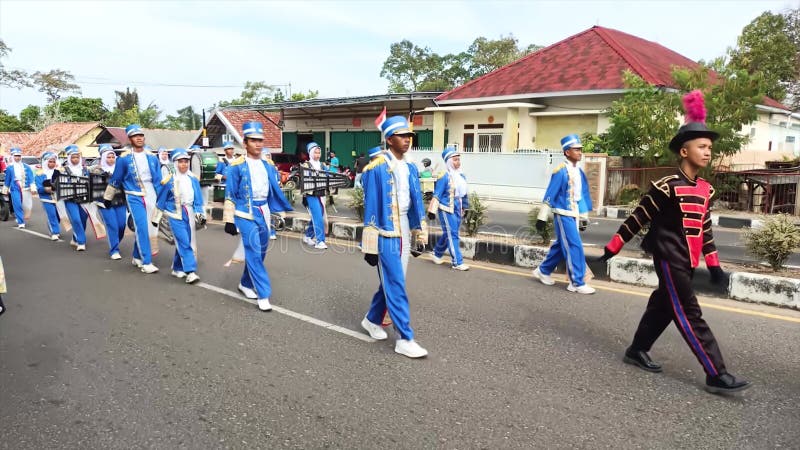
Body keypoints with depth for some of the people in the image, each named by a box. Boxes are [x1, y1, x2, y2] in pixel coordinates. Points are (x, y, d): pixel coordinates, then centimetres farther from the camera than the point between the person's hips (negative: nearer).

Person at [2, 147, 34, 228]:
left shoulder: (26, 167, 4)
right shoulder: (9, 168, 3)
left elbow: (31, 178, 4)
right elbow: (7, 179, 11)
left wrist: (33, 187, -2)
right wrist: (5, 189, 16)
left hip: (25, 189, 2)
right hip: (15, 189, -1)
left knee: (27, 206, 6)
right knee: (17, 205, -8)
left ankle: (23, 218, 29)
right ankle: (20, 222, -4)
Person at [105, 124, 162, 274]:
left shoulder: (152, 157, 5)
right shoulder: (124, 158, -5)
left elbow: (158, 180, 12)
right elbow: (115, 180, 5)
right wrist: (107, 197, 12)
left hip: (151, 196, 4)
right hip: (135, 197, -4)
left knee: (150, 227, 9)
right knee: (141, 228, -12)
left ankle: (137, 257, 27)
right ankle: (146, 262, -9)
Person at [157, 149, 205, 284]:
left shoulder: (193, 179, 3)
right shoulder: (169, 180, -7)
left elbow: (198, 198, 8)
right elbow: (161, 200, 3)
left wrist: (200, 213, 4)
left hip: (190, 215, 4)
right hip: (176, 216, -4)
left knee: (182, 243, 12)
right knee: (184, 243, -12)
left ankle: (177, 269, 27)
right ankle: (190, 271, -13)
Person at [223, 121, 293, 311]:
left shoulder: (267, 165, 8)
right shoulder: (237, 166, -8)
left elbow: (275, 190, 14)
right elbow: (230, 195, -7)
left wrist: (284, 211, 13)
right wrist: (229, 220, -9)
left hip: (264, 213, 6)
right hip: (246, 214, -6)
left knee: (260, 251, 13)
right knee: (254, 252, -9)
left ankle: (246, 284, 33)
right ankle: (263, 294, -5)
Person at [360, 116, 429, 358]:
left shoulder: (411, 169, 10)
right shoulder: (377, 168, -12)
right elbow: (370, 206, -12)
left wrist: (420, 235, 14)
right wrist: (370, 245, -13)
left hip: (404, 233, 7)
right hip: (386, 233, -7)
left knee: (391, 283, 15)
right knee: (396, 286, -4)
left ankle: (372, 320, 36)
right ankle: (405, 339, 4)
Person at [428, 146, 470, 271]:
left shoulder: (461, 176, 9)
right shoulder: (444, 176, -13)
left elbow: (464, 193, 19)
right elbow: (437, 194, -13)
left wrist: (464, 208, 23)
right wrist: (432, 210, -14)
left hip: (457, 209, 8)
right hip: (446, 209, -8)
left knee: (448, 234, 15)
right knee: (452, 235, -5)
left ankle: (436, 254, 33)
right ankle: (457, 262, 0)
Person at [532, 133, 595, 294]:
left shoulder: (579, 172, 11)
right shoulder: (561, 171, -14)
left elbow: (583, 195, 17)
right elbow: (550, 195, -14)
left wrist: (584, 217, 17)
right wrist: (542, 217, -14)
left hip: (574, 215, 8)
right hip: (563, 215, -8)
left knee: (561, 246, 15)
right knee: (574, 247, -8)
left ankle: (543, 271, 30)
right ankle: (577, 283, -2)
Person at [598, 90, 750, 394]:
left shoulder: (706, 189, 9)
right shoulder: (667, 187, -15)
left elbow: (705, 228, 16)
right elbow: (638, 218, -12)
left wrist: (713, 264, 15)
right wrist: (612, 248, -10)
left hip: (687, 261, 8)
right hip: (669, 259, -8)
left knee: (664, 307, 16)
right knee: (689, 315, -6)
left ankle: (637, 351, 30)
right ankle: (716, 375, -2)